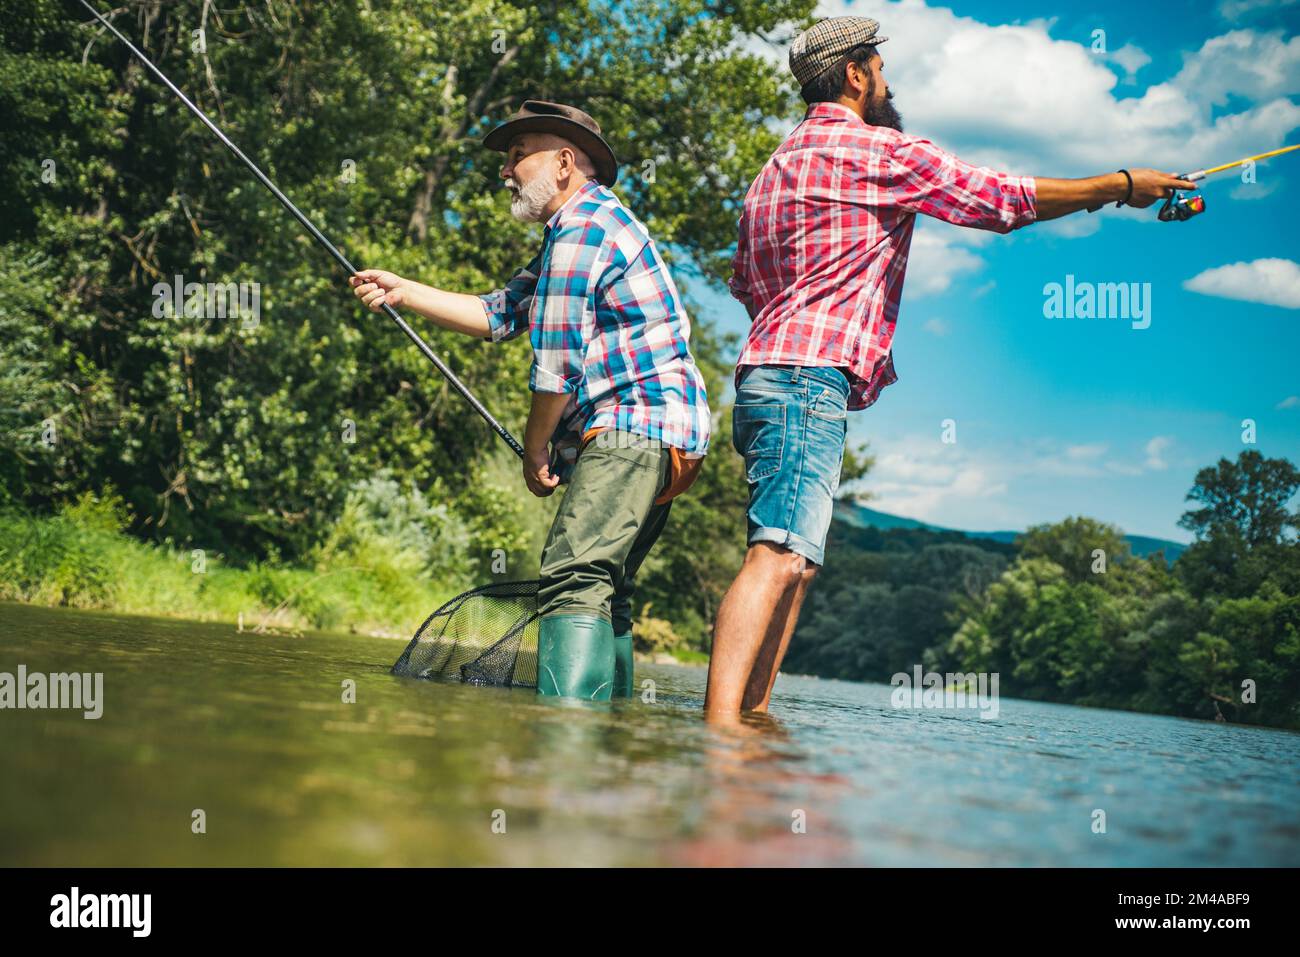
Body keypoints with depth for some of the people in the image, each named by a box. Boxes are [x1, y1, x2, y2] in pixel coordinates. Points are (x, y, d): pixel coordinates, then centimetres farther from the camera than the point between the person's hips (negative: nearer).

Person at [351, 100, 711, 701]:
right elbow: (499, 315, 24)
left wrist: (535, 452, 0)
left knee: (575, 580, -21)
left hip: (634, 427, -11)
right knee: (604, 591, 13)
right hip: (667, 439, 11)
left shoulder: (580, 229, -9)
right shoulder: (591, 223, 26)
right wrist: (401, 291, 18)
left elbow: (556, 366, -13)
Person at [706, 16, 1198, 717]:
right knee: (780, 555, -20)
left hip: (767, 374, 10)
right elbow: (1000, 199, -2)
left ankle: (753, 719, 4)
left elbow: (744, 283, 31)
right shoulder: (876, 149, -3)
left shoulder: (777, 168, 25)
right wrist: (1121, 185, 9)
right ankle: (720, 727, -30)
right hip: (811, 378, -10)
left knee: (791, 562, 8)